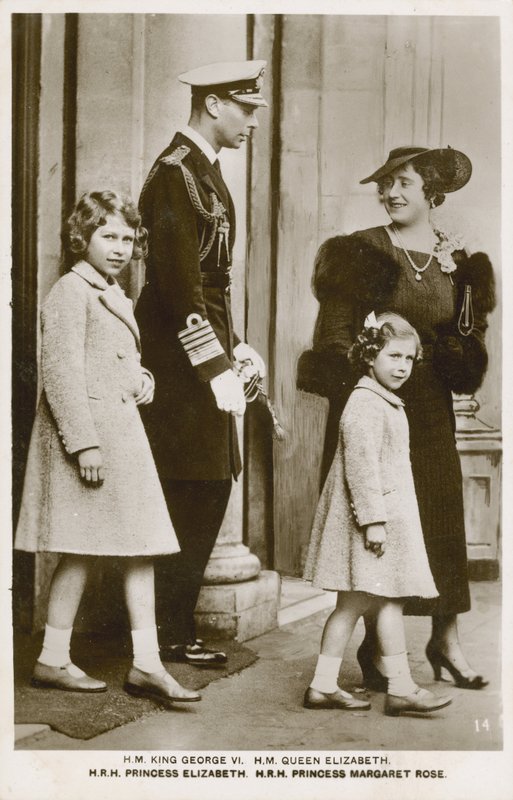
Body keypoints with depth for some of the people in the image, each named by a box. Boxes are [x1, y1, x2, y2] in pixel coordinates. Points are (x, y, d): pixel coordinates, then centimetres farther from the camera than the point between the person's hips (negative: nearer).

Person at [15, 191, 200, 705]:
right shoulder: (70, 292, -9)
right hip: (85, 434, -9)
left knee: (141, 547, 5)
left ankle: (146, 664, 8)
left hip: (123, 435, 9)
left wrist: (142, 381, 11)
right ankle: (53, 659, 11)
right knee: (81, 552, -2)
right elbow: (61, 372, -17)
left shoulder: (115, 297, 20)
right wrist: (84, 442, -21)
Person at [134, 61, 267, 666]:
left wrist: (235, 347, 13)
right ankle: (169, 636, 7)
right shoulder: (175, 173, -15)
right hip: (180, 364, -10)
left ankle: (174, 626, 21)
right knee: (194, 496, -5)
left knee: (210, 490, 12)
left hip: (202, 352, 10)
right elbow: (179, 283, -21)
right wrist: (217, 369, -20)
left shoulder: (204, 171, 17)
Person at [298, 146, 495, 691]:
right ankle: (374, 645, 12)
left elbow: (473, 339, 14)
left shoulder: (459, 262, 8)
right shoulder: (362, 252, -1)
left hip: (428, 406, 3)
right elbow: (337, 331, -5)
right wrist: (352, 395, -14)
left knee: (440, 517, 4)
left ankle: (446, 637, 16)